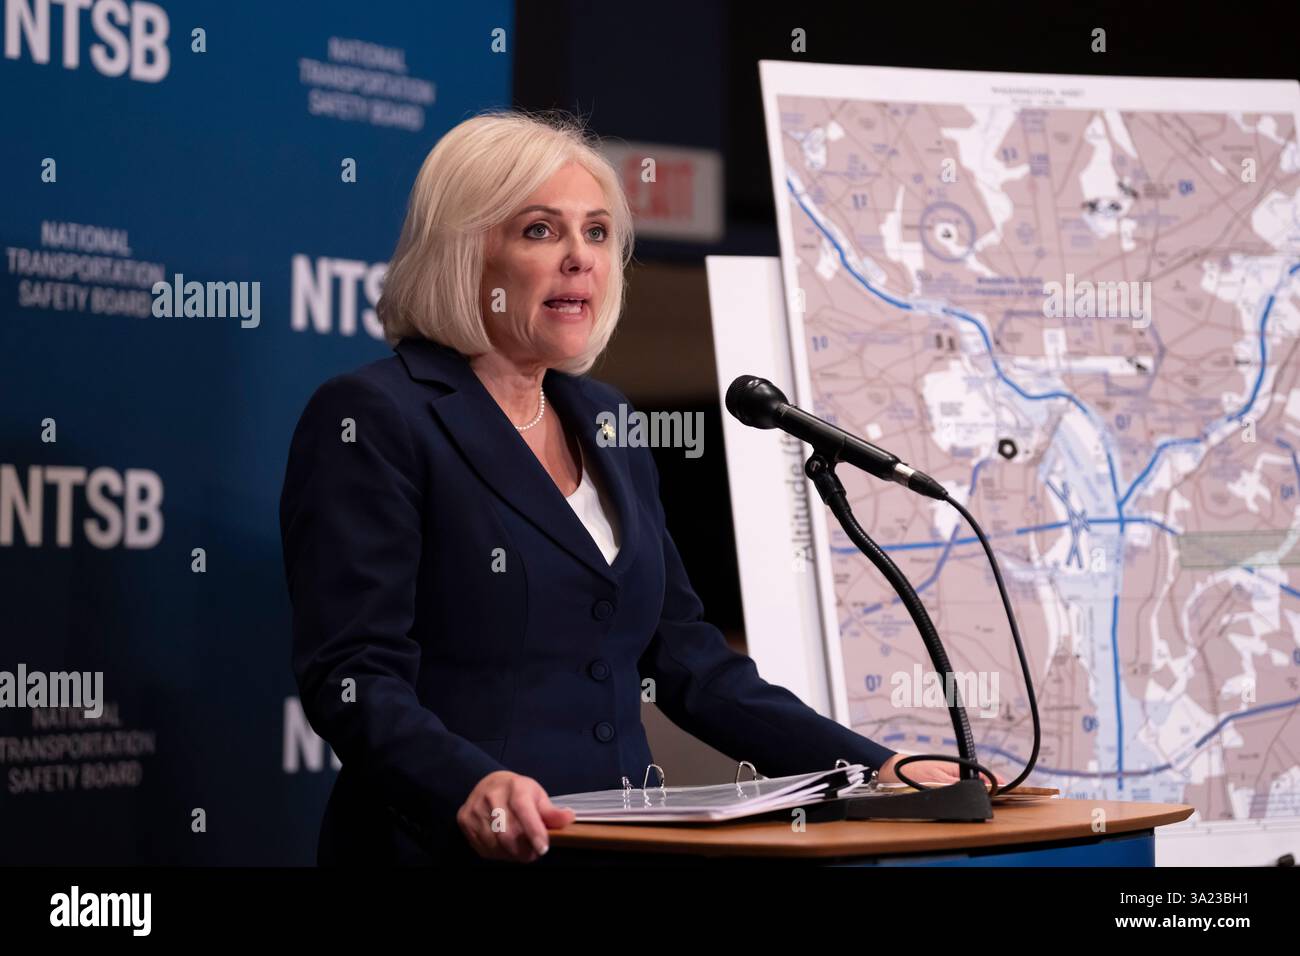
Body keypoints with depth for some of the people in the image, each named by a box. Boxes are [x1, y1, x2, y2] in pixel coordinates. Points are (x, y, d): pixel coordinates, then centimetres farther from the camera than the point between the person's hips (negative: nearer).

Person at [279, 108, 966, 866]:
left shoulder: (603, 421, 16)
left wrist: (876, 770, 6)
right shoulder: (371, 420, -5)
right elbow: (353, 675, -13)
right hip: (458, 846, -6)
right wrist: (471, 788, -31)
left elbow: (683, 653, 16)